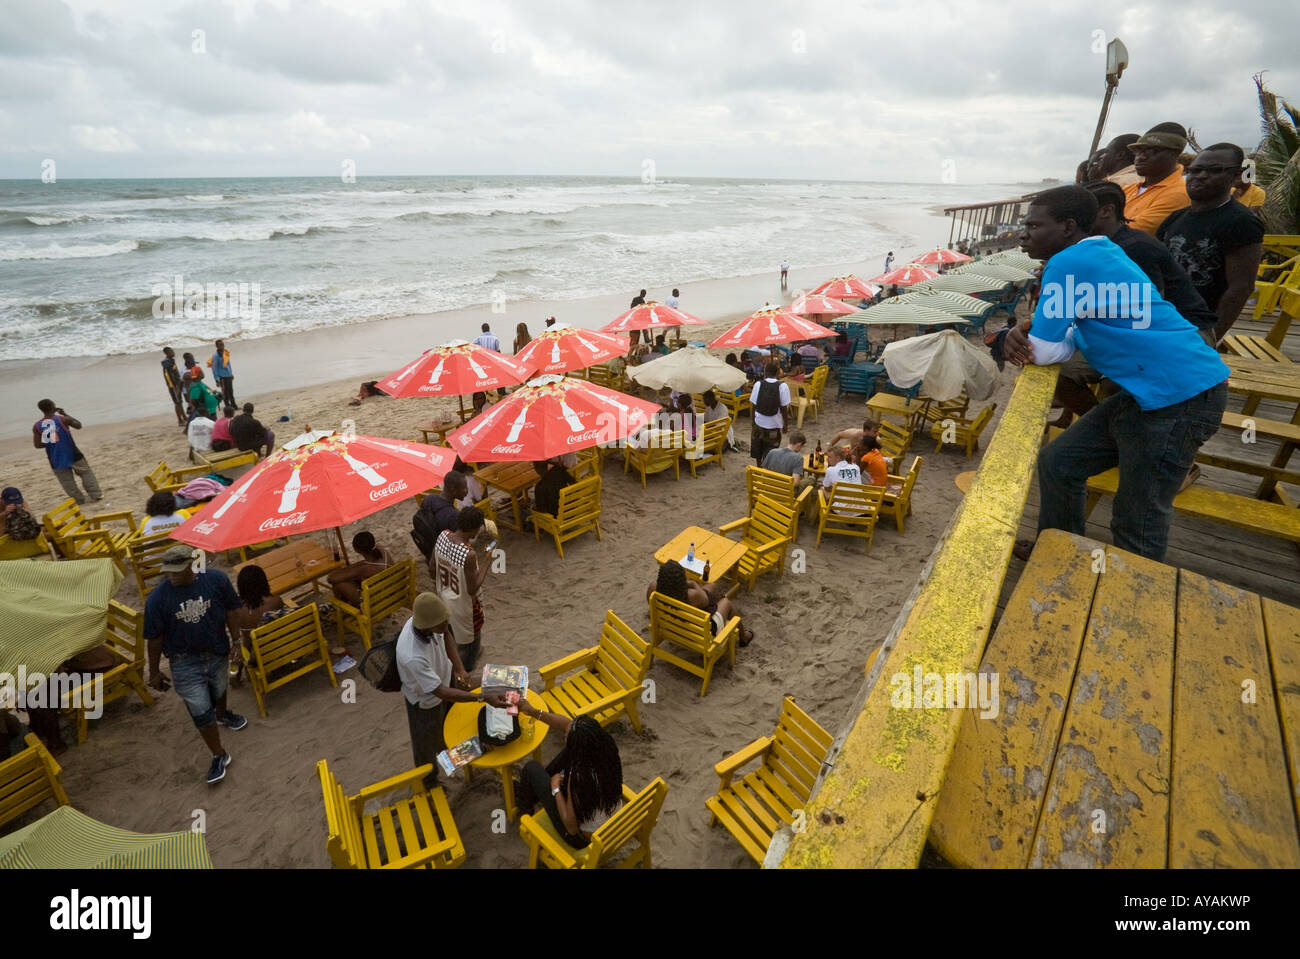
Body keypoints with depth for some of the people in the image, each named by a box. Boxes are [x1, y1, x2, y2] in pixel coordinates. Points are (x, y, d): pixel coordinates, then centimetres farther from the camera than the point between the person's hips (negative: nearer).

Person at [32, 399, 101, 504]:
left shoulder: (36, 426, -3)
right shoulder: (62, 419, -11)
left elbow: (37, 445, -2)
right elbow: (78, 425, 9)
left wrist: (50, 443, 14)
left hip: (56, 459, 2)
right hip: (72, 454, -2)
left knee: (67, 481, 11)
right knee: (86, 472, 13)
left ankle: (78, 500, 12)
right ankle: (96, 495, 9)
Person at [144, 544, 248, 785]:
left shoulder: (216, 580, -18)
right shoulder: (157, 598, -21)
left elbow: (231, 611, -4)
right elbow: (155, 638, -8)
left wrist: (236, 644, -4)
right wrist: (154, 671, 0)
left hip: (218, 652, 2)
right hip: (185, 662, -2)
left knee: (219, 690, 27)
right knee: (201, 711, 2)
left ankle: (222, 715, 61)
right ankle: (219, 756, 20)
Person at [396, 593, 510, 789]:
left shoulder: (430, 621, -29)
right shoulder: (412, 657, -47)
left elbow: (446, 636, -5)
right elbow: (441, 692, -39)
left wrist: (460, 669, -15)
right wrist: (484, 698, -41)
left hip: (446, 677, 6)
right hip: (426, 701, -6)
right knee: (427, 745, 22)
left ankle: (446, 750, 66)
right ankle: (428, 783, 52)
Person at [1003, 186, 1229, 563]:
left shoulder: (1069, 262, -18)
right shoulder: (1096, 253, 12)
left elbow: (1044, 351, -17)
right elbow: (1064, 343, 11)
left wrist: (1024, 337, 3)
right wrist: (1026, 331, -7)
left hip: (1179, 396, -10)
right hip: (1143, 394, 10)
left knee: (1137, 525, 0)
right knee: (1057, 462, 16)